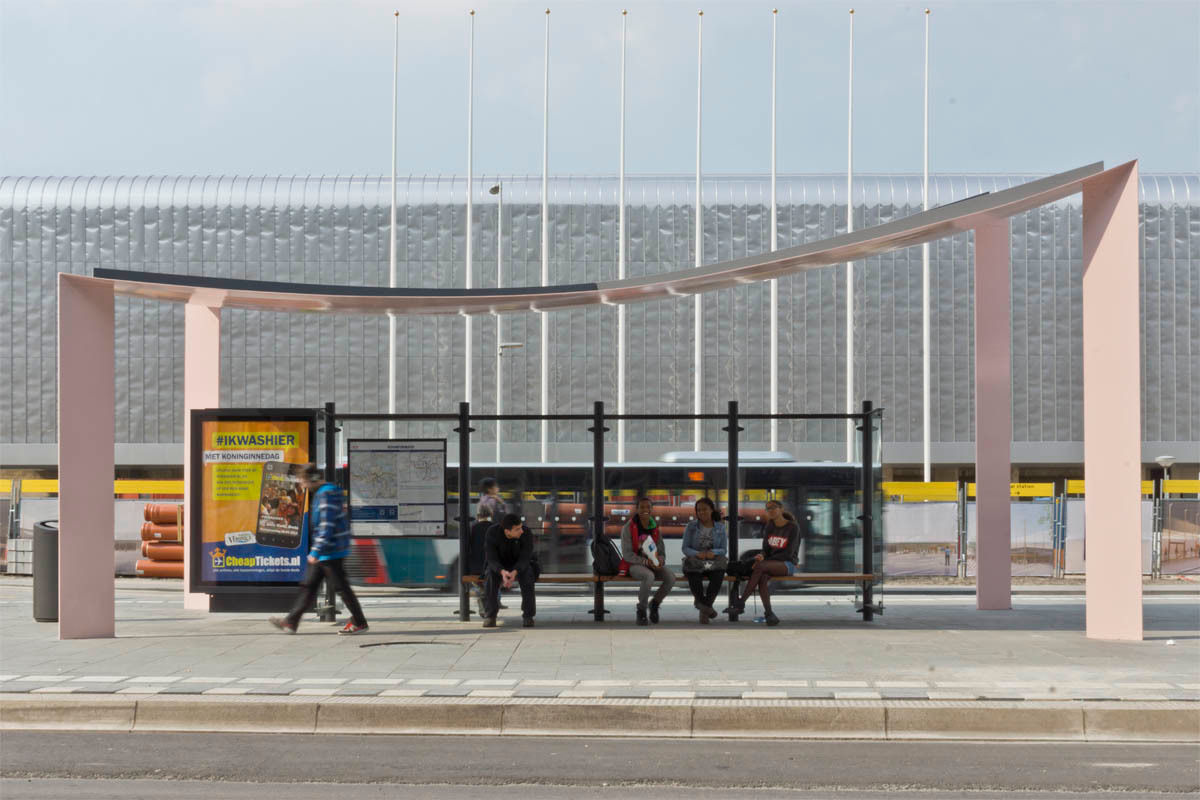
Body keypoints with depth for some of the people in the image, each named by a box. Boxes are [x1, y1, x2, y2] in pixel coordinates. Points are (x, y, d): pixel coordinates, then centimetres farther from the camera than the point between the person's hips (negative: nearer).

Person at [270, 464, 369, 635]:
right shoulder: (319, 493, 15)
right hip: (323, 553, 10)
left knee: (341, 587, -2)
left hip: (331, 552, -10)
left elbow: (327, 526, -24)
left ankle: (359, 623, 8)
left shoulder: (327, 494, -18)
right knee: (308, 585, 10)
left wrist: (316, 551, -25)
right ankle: (291, 622, 13)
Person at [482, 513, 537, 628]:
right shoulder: (492, 532, -25)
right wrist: (503, 572, -48)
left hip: (519, 567, 0)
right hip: (498, 567, 0)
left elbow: (524, 559, -28)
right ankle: (490, 616, -28)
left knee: (527, 575, -35)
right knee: (490, 575, -34)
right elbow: (491, 559, -28)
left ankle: (528, 616, -26)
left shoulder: (527, 534, -24)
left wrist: (514, 573, -49)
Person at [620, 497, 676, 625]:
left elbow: (661, 552, 8)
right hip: (634, 565, -5)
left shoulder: (655, 528, 8)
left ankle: (655, 603, 2)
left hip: (652, 564, 5)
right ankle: (641, 610, -16)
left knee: (671, 577, -25)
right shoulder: (628, 528, -8)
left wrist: (660, 560, -18)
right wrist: (646, 562, -25)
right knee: (649, 576, -38)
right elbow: (627, 554, -13)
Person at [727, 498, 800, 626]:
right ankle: (768, 613, -41)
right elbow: (766, 550, 9)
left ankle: (741, 603, -34)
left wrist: (765, 561, -17)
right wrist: (761, 556, -16)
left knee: (760, 566, -35)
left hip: (787, 565, -5)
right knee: (762, 578, -34)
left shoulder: (793, 527, -6)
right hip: (770, 565, 5)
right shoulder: (769, 527, 11)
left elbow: (788, 553, -13)